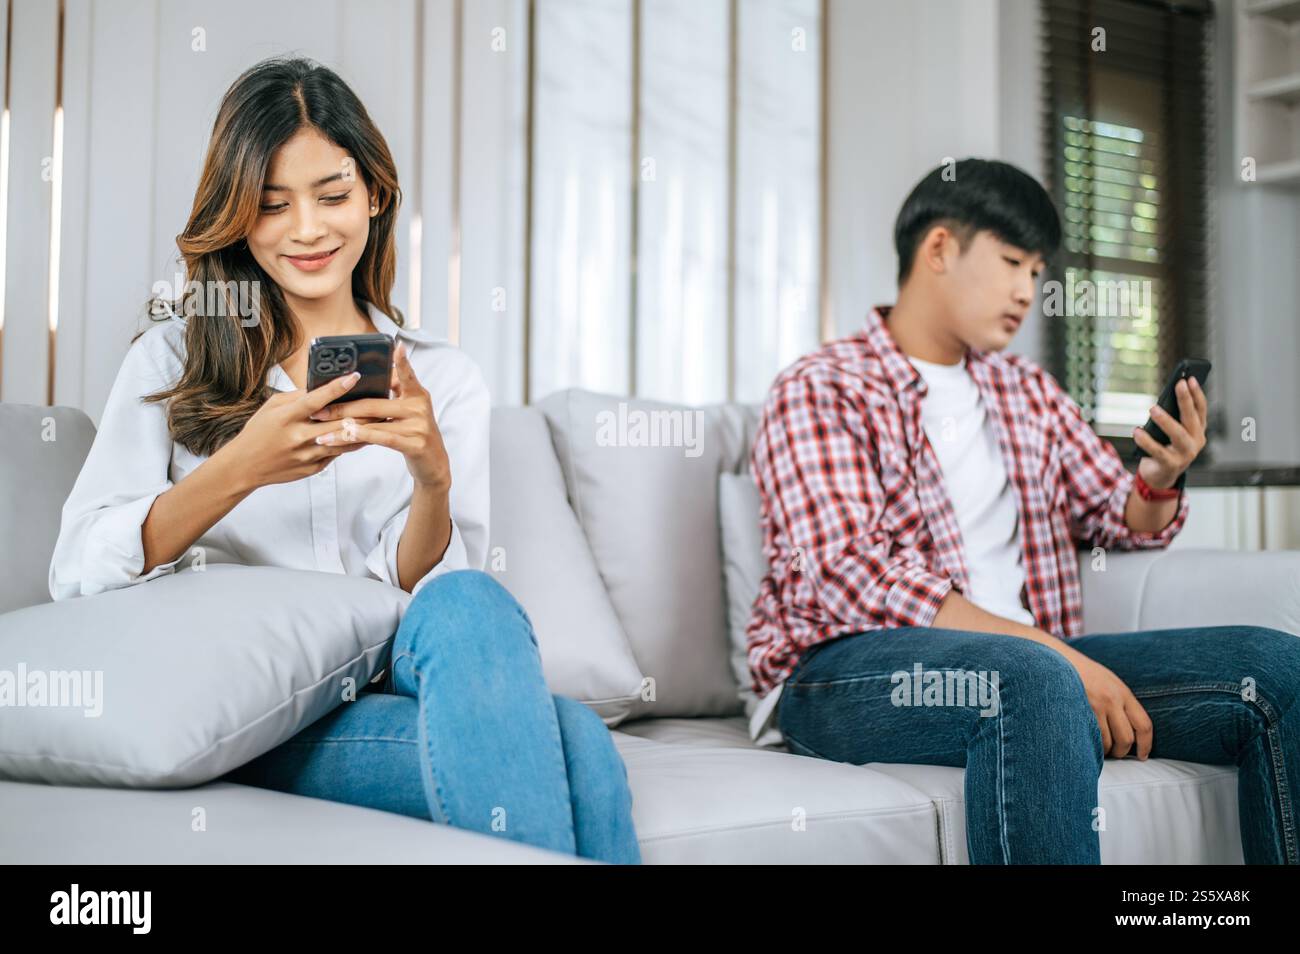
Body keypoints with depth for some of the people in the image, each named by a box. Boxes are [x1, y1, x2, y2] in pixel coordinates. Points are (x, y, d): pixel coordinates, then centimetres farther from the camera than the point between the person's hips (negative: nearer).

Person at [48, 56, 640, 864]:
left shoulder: (446, 378, 15)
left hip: (393, 685, 3)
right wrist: (241, 469, -20)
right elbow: (78, 571, -4)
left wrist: (432, 475, -18)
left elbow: (425, 593, 3)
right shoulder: (172, 359, 10)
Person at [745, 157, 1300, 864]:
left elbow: (1119, 520, 24)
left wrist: (1159, 480, -2)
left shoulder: (1030, 393, 22)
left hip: (1031, 660, 7)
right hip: (846, 670, -6)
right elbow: (847, 575, -15)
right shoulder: (819, 391, -2)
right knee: (1032, 679, -38)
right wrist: (1052, 651, -22)